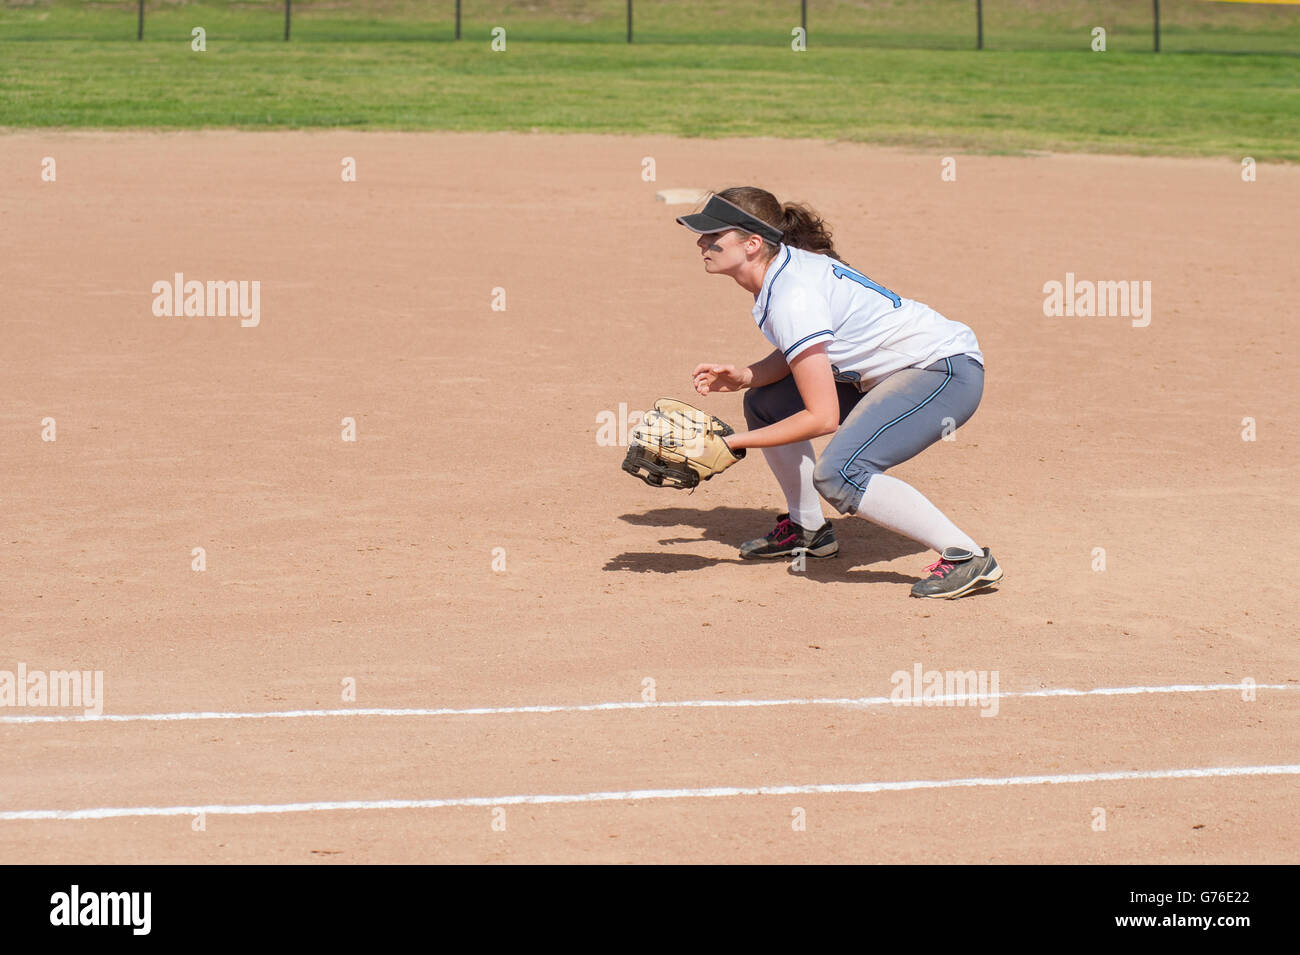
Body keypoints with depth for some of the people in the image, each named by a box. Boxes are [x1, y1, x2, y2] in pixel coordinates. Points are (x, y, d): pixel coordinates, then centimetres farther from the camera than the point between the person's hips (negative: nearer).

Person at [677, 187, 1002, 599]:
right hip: (886, 373, 11)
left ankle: (967, 557, -20)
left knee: (838, 474, -28)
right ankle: (807, 530, 28)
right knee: (765, 404, 14)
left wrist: (734, 441, -22)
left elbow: (822, 418, -26)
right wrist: (742, 377, -4)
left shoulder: (792, 296, -26)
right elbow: (795, 356, 14)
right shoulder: (781, 268, 1)